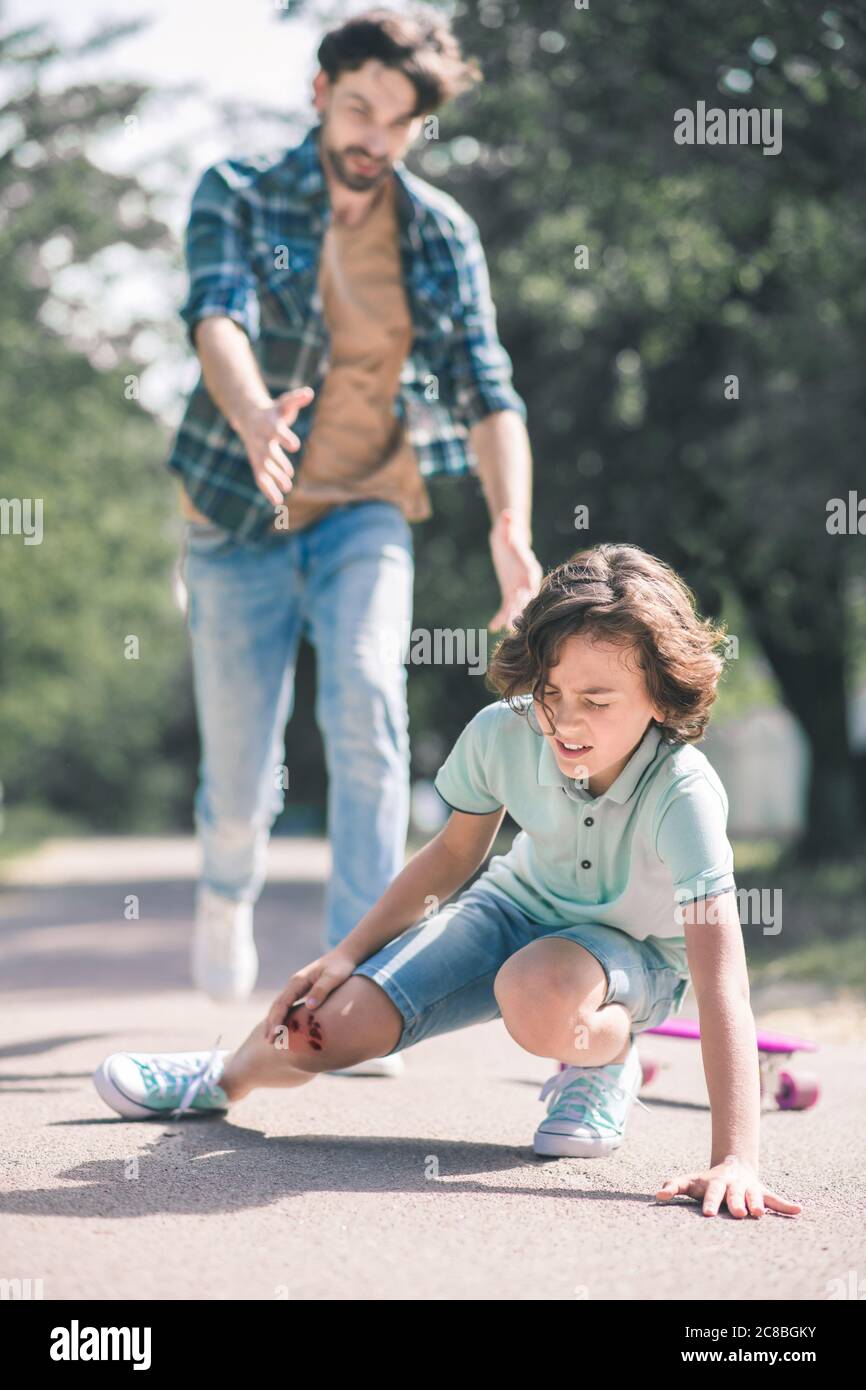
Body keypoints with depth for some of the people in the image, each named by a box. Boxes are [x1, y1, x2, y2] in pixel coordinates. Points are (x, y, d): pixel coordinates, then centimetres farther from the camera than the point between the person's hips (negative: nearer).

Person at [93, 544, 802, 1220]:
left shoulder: (683, 794, -36)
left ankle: (606, 1059, -4)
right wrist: (348, 952, 0)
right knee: (321, 1025, -9)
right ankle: (229, 1075, 29)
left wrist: (735, 1159, -49)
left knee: (538, 996, -41)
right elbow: (456, 853, 0)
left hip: (634, 949, -4)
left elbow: (721, 983, -41)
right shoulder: (502, 734, -23)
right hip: (518, 906, 4)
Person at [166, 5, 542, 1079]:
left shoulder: (442, 234, -2)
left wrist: (511, 525, -29)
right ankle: (227, 893, 41)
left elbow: (484, 385, -11)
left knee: (367, 703, -26)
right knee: (242, 786, 3)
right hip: (239, 518, -1)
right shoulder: (237, 196, -9)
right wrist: (252, 411, -51)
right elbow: (219, 313, -28)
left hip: (366, 513, 1)